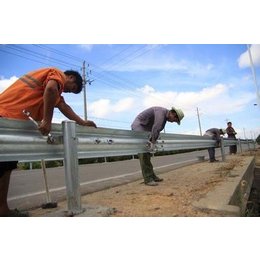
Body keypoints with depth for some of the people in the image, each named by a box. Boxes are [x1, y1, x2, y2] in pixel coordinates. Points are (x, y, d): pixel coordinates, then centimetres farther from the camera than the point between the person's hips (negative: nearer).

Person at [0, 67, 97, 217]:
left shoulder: (56, 82, 27)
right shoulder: (58, 74, -1)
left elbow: (63, 107, 18)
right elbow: (51, 89, -24)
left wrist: (82, 123, 14)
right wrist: (47, 121, -22)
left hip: (12, 119, 10)